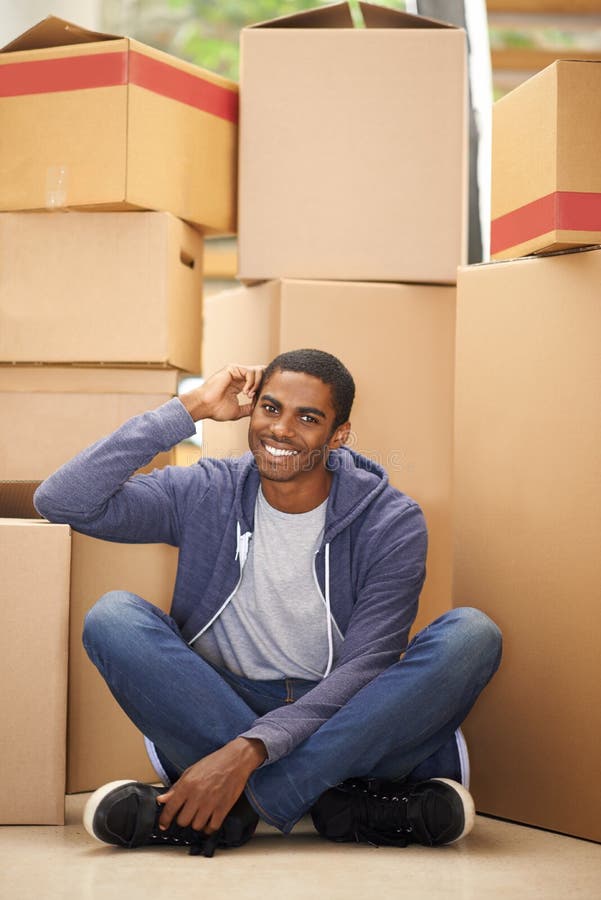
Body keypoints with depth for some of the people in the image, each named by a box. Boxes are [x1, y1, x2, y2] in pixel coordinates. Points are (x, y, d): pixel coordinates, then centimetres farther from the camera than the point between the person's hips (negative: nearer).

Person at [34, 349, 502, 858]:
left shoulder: (392, 523, -5)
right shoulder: (206, 496, 1)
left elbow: (365, 667, -15)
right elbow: (62, 501, -11)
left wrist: (248, 749, -31)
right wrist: (189, 410, -11)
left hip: (341, 727, -1)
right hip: (215, 719, 1)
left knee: (471, 634, -26)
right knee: (113, 616, -23)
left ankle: (237, 808, -32)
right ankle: (336, 810, -30)